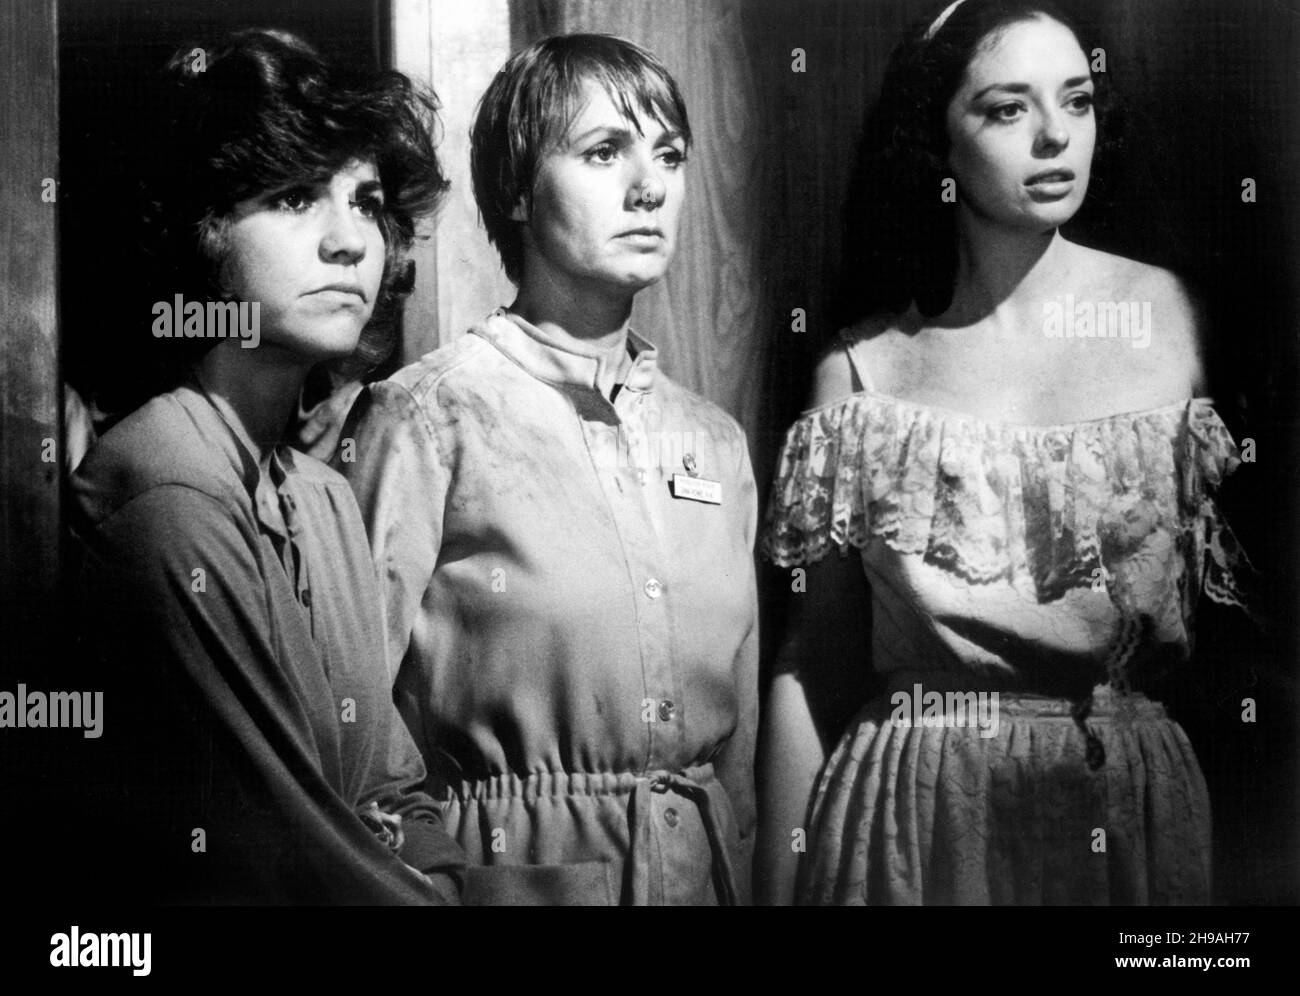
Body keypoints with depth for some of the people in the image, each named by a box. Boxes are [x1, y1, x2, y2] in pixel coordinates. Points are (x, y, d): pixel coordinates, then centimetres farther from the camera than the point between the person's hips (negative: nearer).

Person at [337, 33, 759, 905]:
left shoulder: (717, 442, 5)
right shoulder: (429, 418, -11)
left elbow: (739, 730, 11)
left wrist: (740, 871, 9)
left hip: (702, 865, 5)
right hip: (511, 867, -5)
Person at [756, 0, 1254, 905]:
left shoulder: (1179, 316, -2)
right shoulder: (861, 368, -1)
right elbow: (817, 657, 1)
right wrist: (781, 883, -1)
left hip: (1131, 806, 1)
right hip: (908, 814, 0)